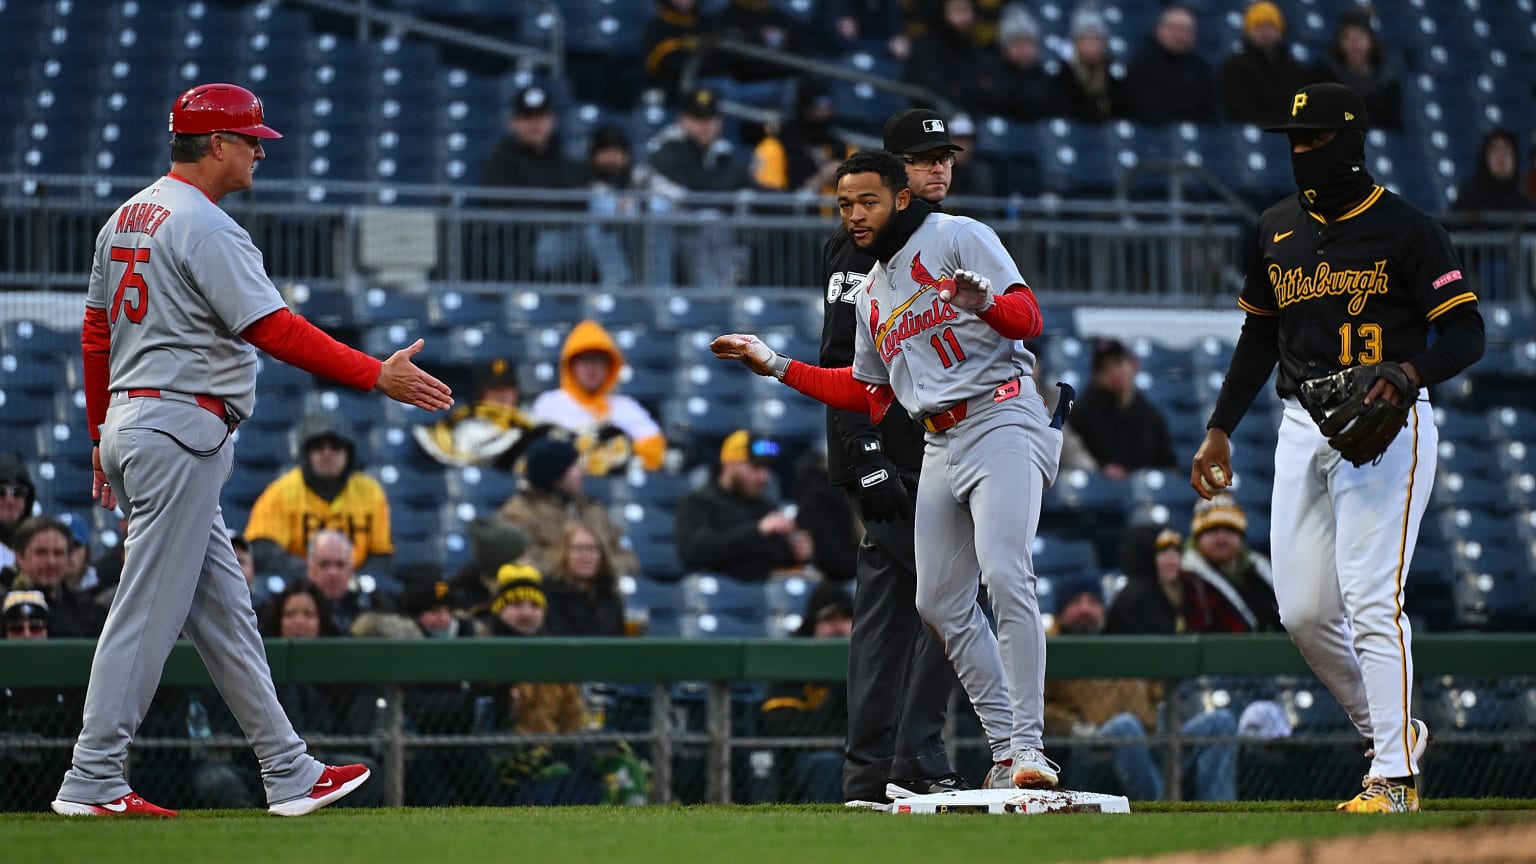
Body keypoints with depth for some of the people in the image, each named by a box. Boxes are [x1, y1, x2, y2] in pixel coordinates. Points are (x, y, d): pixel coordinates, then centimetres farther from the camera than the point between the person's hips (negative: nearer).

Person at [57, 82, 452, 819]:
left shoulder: (126, 218, 15)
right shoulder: (203, 226, -14)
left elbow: (96, 332, 19)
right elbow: (274, 329, -19)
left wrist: (102, 438, 24)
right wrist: (377, 376, -18)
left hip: (130, 425, 10)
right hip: (180, 431, -10)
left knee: (222, 610, 10)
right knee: (148, 611, -7)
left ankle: (289, 774, 12)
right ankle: (92, 782, -5)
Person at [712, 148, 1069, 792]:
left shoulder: (958, 237, -1)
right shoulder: (870, 295, 21)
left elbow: (1028, 317, -12)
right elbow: (866, 392, 27)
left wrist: (984, 305, -34)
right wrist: (775, 366, 24)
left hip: (1001, 419, -9)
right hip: (940, 444, 9)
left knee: (1004, 575, -22)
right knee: (938, 601, 4)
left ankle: (1028, 746, -23)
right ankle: (1005, 746, 9)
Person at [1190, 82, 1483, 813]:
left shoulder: (1407, 229, -5)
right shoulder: (1278, 230, 14)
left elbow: (1465, 333, -8)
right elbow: (1259, 335, 23)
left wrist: (1409, 374, -27)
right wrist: (1219, 430, 17)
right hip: (1301, 427, 7)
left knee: (1372, 601, -14)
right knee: (1303, 612, 2)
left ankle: (1393, 777, -11)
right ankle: (1392, 732, 21)